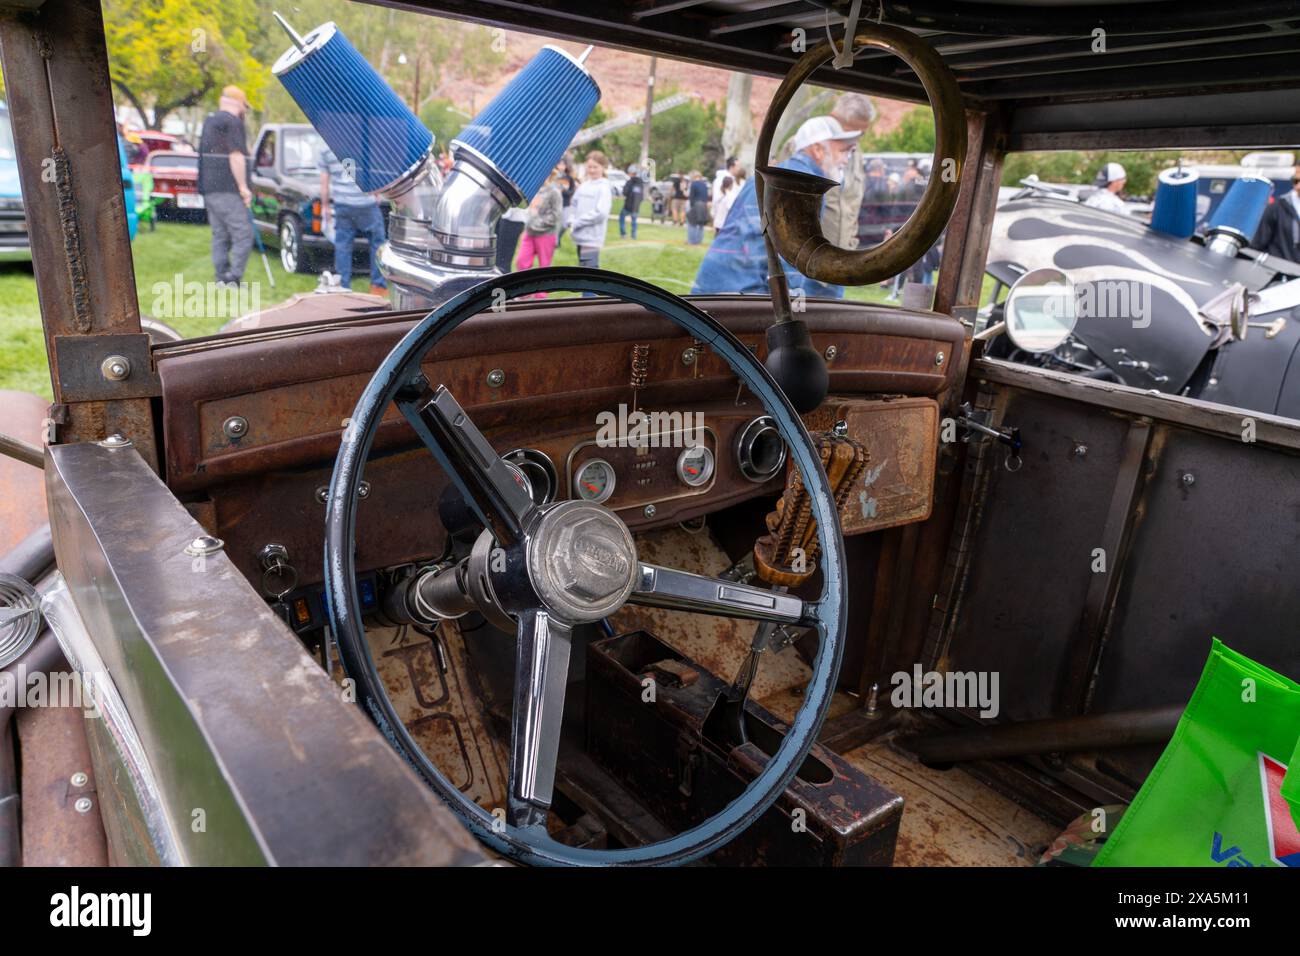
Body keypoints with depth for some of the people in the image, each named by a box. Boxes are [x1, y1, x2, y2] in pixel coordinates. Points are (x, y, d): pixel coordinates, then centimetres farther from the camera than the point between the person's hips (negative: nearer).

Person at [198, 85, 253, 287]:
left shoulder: (210, 121, 22)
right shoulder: (233, 122, -9)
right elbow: (236, 156, -17)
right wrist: (243, 186, -15)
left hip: (209, 189, 9)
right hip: (228, 189, -9)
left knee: (220, 236, 11)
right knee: (243, 235, -9)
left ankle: (221, 278, 11)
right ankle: (233, 279, -14)